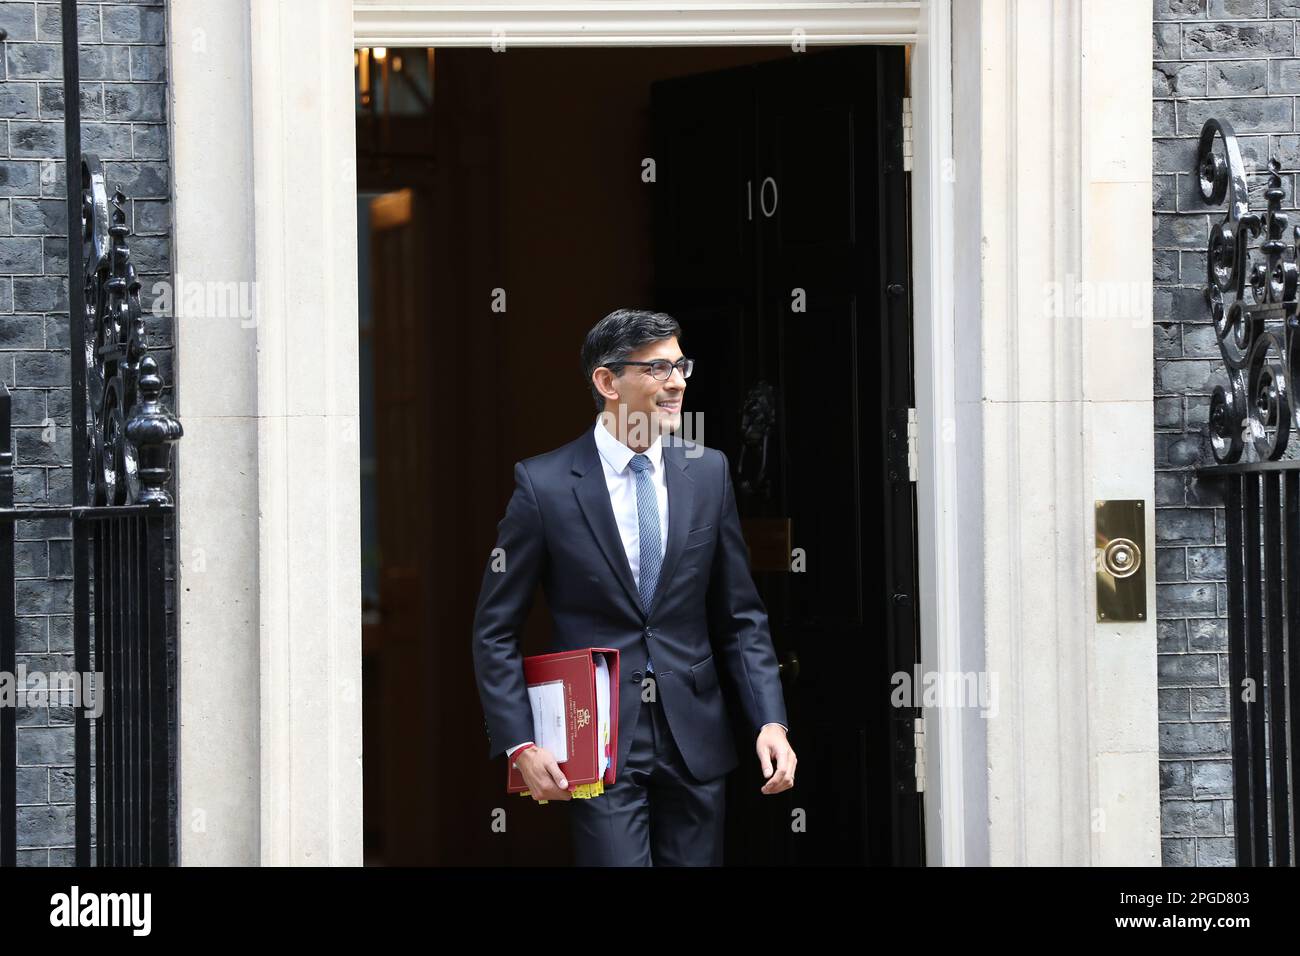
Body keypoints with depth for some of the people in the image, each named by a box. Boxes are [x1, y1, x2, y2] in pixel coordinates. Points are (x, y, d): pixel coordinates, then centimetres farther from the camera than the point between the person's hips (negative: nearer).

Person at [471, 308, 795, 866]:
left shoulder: (709, 473, 7)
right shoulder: (543, 484, -5)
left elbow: (741, 618, 10)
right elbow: (495, 631, -1)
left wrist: (771, 721, -2)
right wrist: (520, 746, -10)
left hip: (694, 742, 4)